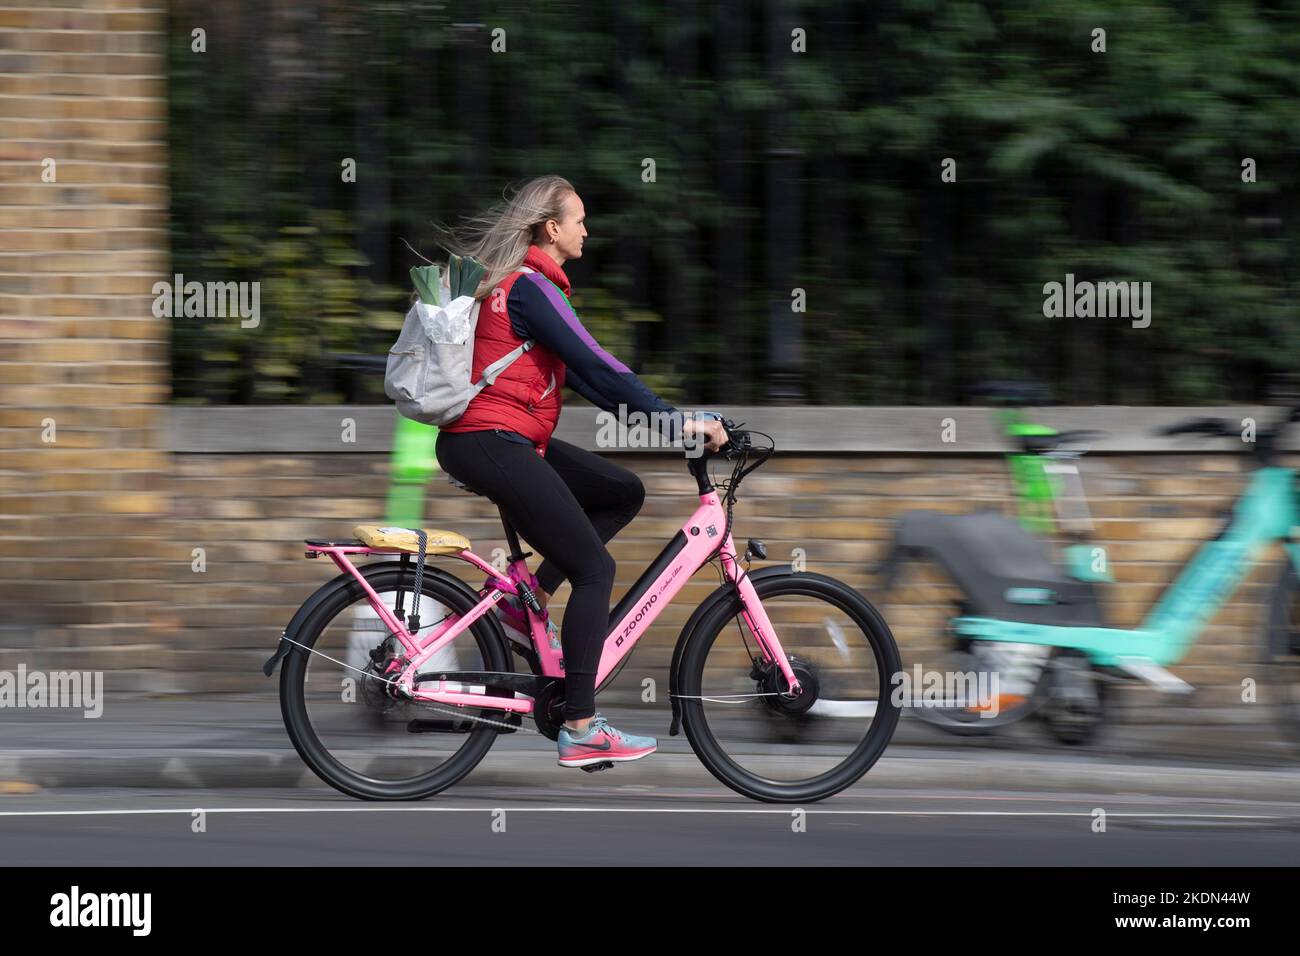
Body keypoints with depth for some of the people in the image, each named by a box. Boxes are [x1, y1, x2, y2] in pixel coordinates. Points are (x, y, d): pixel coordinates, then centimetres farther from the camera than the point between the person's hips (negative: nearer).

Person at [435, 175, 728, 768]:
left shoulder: (519, 282, 17)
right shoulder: (531, 287, -15)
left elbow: (578, 372, 20)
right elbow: (596, 366, -20)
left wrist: (654, 415, 13)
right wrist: (677, 423, -18)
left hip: (512, 440, 10)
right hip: (490, 445, -10)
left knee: (623, 493, 13)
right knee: (594, 569, -7)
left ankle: (527, 603, 7)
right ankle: (580, 731, -7)